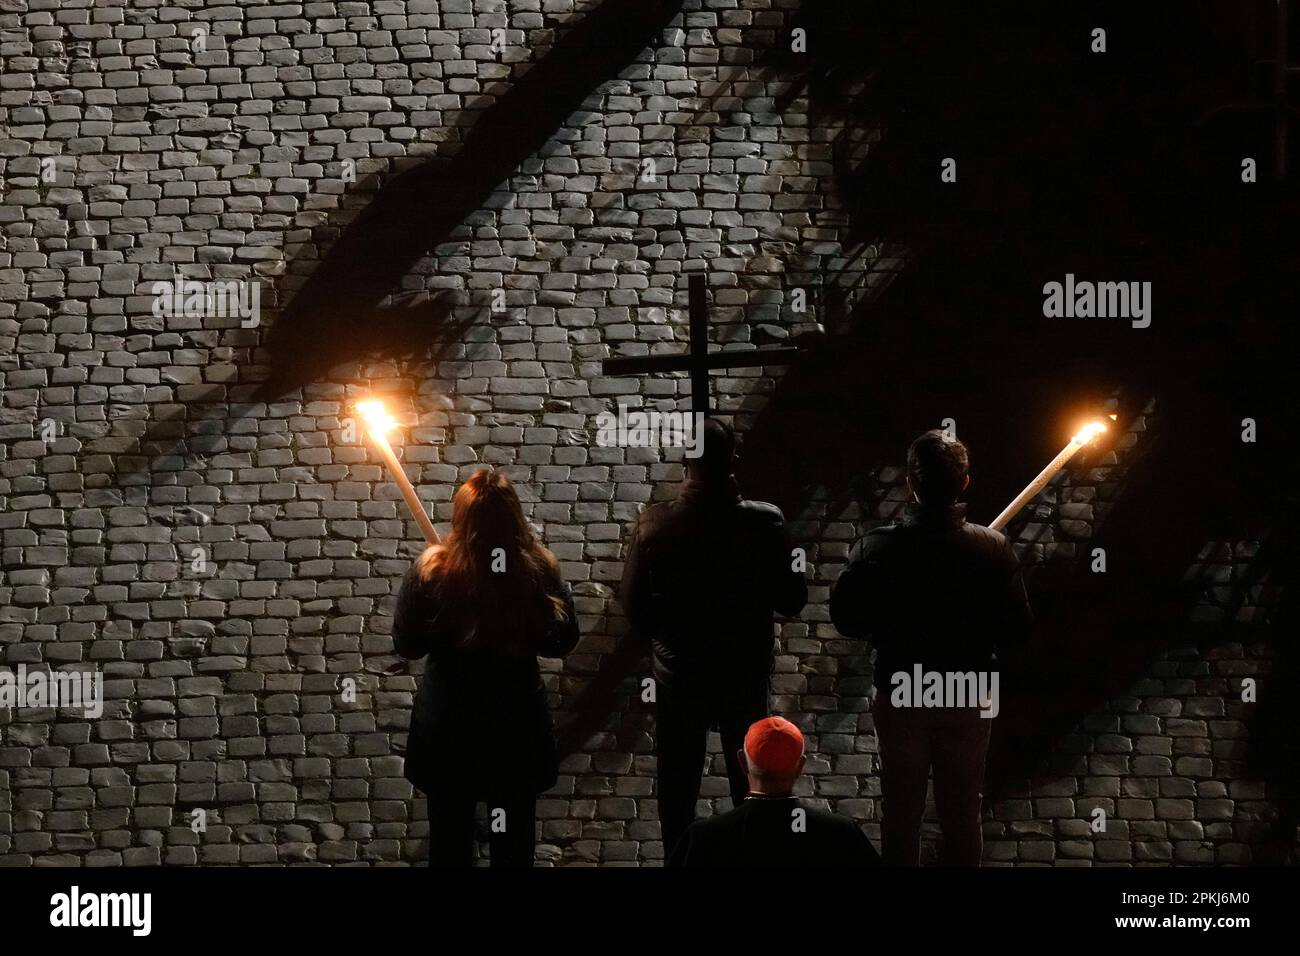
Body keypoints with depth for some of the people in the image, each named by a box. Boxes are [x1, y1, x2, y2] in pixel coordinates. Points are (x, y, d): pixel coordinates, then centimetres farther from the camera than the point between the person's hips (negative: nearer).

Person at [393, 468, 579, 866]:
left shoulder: (430, 570, -18)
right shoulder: (538, 569, -15)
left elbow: (407, 646, -7)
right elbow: (564, 640, -2)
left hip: (448, 729, -1)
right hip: (517, 727, 1)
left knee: (450, 840, 16)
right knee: (513, 843, 16)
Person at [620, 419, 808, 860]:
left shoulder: (654, 525, -20)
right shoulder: (765, 523, -19)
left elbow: (634, 606, -13)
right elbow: (791, 600, -10)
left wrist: (662, 634, 6)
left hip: (679, 676, -1)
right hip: (745, 674, 1)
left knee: (678, 789, 17)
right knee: (749, 786, 20)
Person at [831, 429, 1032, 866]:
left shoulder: (876, 549, -20)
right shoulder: (992, 549, -18)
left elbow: (846, 621, -10)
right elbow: (1017, 630, -12)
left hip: (900, 698, 0)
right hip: (969, 700, 0)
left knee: (901, 813, 17)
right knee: (962, 814, 18)